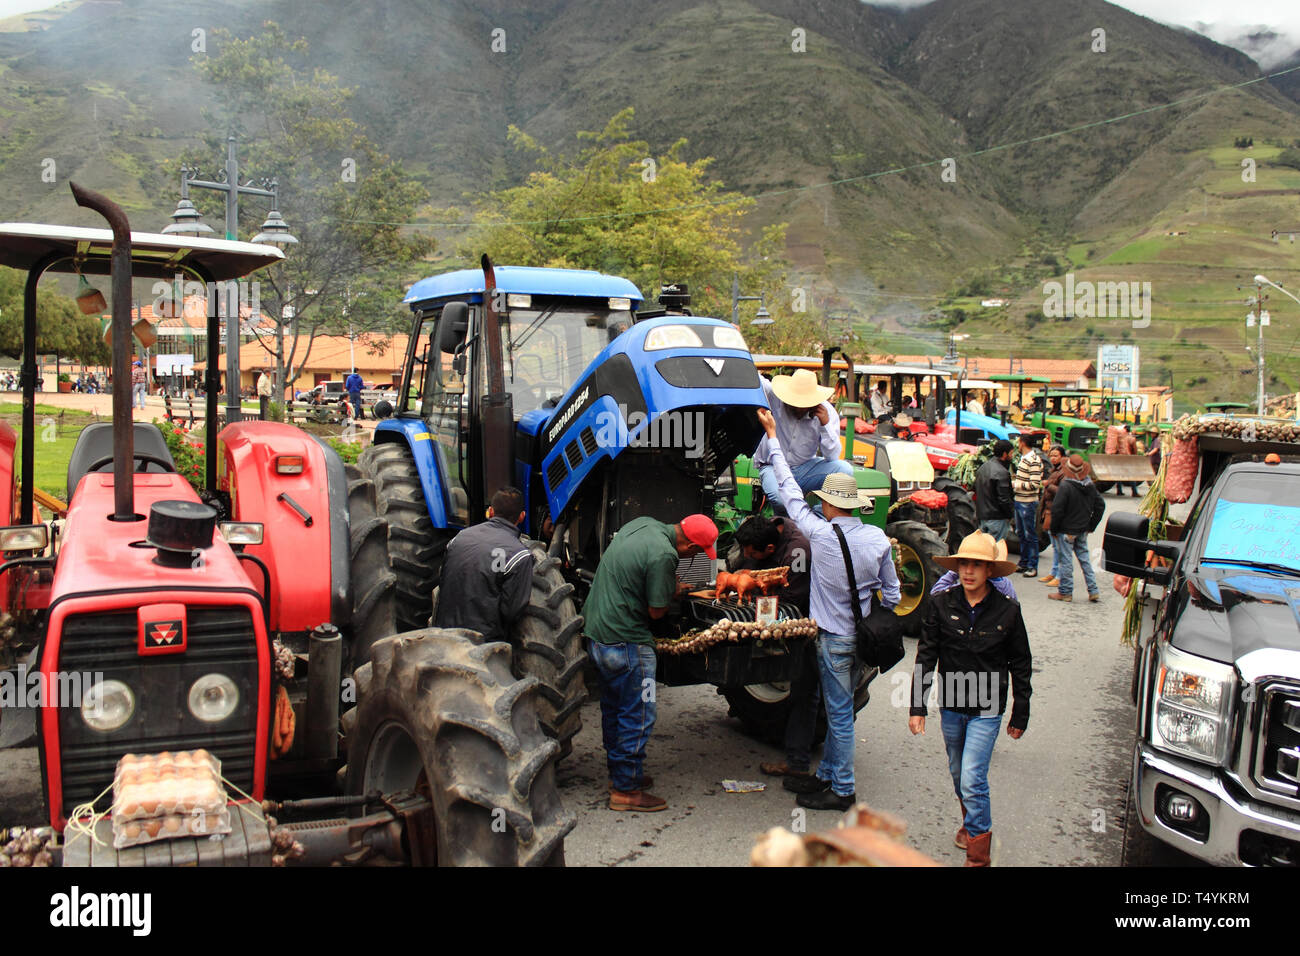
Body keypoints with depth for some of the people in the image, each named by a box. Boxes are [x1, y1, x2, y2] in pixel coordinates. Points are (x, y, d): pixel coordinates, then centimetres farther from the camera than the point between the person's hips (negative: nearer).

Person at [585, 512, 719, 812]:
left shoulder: (643, 523, 4)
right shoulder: (663, 555, -23)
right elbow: (656, 611, -17)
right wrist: (676, 592, 2)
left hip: (595, 631, 10)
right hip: (625, 642, -10)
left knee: (613, 708, 21)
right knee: (638, 716, 2)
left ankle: (618, 773, 34)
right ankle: (626, 790, 10)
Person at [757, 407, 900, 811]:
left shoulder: (821, 533, -17)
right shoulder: (878, 538, -3)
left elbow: (790, 492, -7)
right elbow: (892, 594, 5)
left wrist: (773, 437, 1)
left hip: (834, 638, -6)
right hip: (863, 636, 6)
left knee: (840, 714, 3)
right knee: (839, 709, 18)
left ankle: (842, 790, 13)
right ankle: (826, 775, 31)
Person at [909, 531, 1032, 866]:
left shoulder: (1007, 609, -9)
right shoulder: (942, 603, -6)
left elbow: (1021, 666, 1)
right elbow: (926, 656, -1)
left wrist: (1020, 715, 5)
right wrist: (917, 705, -3)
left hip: (987, 709, -3)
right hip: (950, 706, 3)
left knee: (972, 779, -10)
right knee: (958, 773, 19)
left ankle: (979, 853, 5)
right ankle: (972, 823, 46)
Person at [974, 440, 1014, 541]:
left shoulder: (983, 467, 10)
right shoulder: (1001, 473, -19)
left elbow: (976, 489, 18)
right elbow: (1004, 499, -20)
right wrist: (1012, 514, -7)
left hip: (982, 515, 9)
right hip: (997, 518, -9)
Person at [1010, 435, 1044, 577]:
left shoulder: (1034, 460, -16)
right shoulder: (1023, 458, 13)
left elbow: (1035, 484, -22)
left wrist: (1015, 484, -16)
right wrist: (1014, 482, 5)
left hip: (1028, 503, -10)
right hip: (1019, 501, 10)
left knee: (1030, 535, -2)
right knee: (1021, 533, 16)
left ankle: (1032, 567, 5)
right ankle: (1023, 563, 27)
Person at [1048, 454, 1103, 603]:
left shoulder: (1066, 486, -20)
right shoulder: (1090, 485, 1)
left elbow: (1057, 510, -19)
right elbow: (1100, 505, 9)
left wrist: (1054, 530, -8)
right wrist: (1090, 525, 15)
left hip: (1067, 531, -6)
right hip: (1083, 530, 6)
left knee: (1066, 561, 2)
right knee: (1085, 558, 14)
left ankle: (1065, 592, 10)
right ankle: (1093, 591, 14)